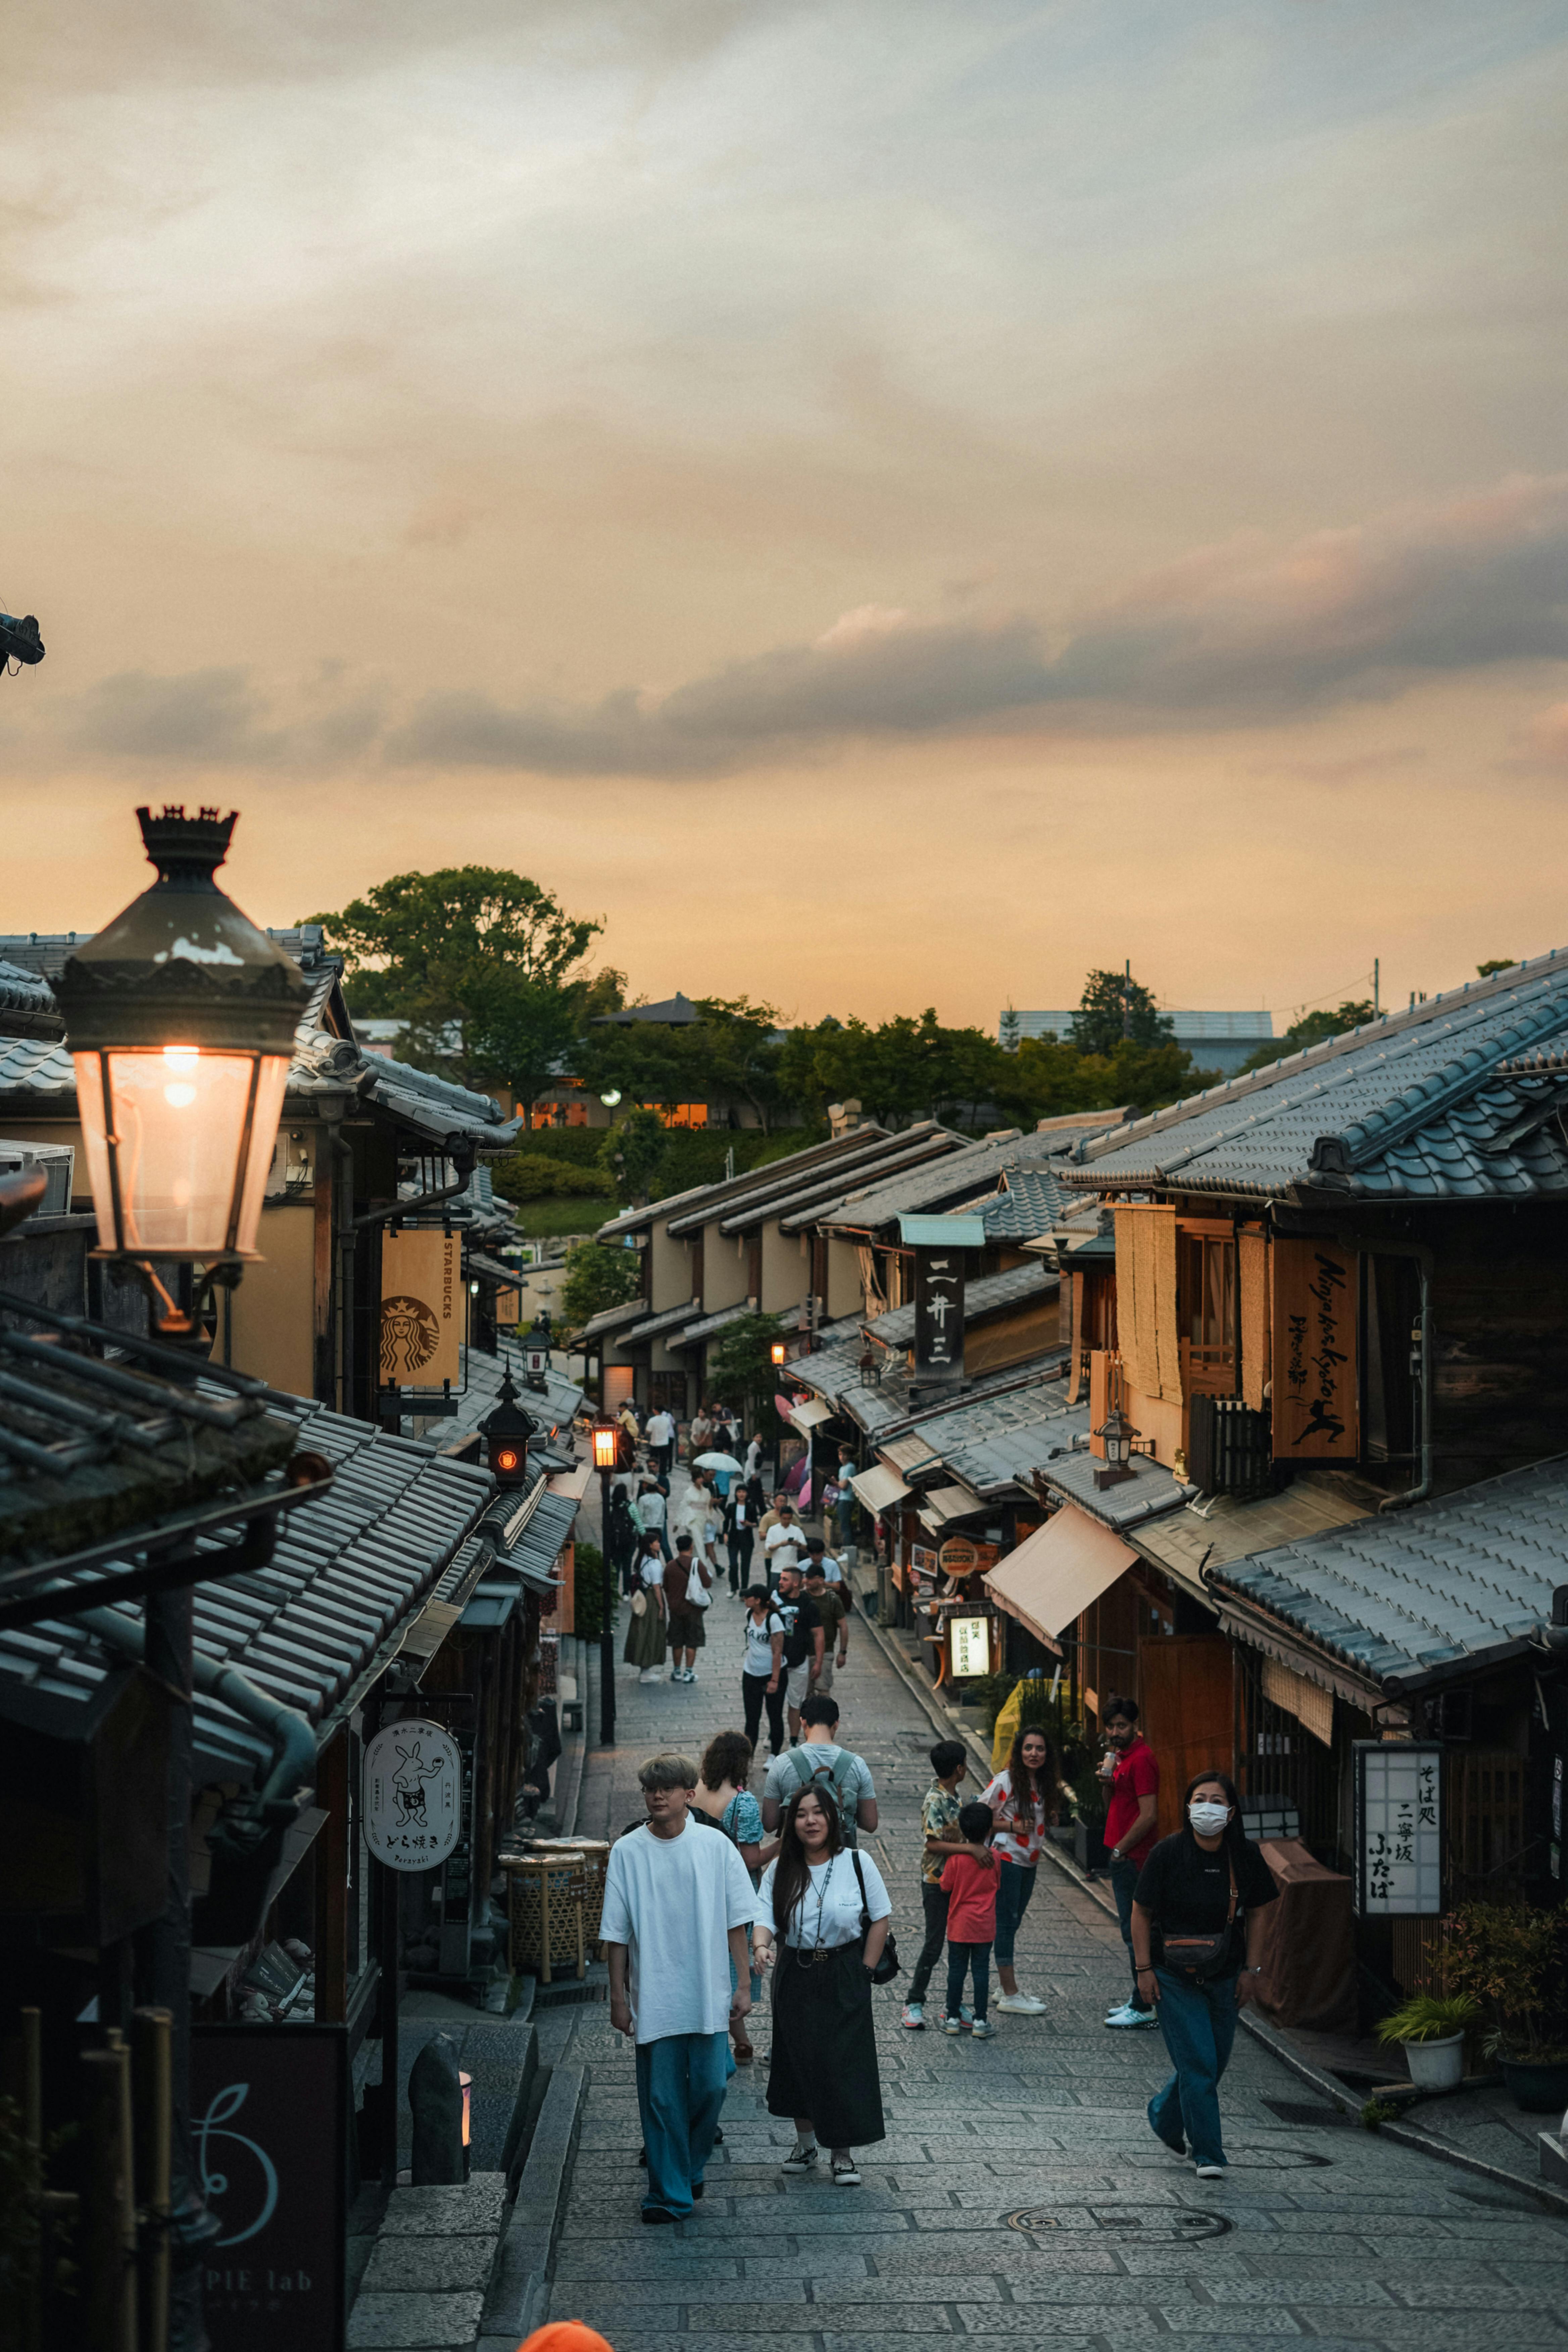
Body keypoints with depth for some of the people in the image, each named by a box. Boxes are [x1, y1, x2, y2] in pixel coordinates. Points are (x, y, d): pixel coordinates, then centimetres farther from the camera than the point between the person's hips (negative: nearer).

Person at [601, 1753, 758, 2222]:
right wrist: (618, 1996, 1)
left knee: (710, 2086, 2)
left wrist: (743, 1983, 2)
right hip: (653, 1998, 0)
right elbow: (617, 1932, 3)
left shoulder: (716, 1848, 1)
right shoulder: (627, 1852, -1)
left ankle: (691, 2166, 27)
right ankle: (668, 2193, 9)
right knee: (661, 2097, 0)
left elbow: (736, 1922, 5)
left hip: (709, 1995, 1)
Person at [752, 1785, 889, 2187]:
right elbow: (764, 1918, -10)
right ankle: (805, 2144, 26)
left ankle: (842, 2154, 6)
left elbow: (880, 1918, -1)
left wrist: (865, 1972, -4)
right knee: (799, 2059, 9)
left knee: (844, 2062, -4)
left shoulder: (858, 1864, -6)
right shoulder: (780, 1872, -2)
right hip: (796, 1977, 2)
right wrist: (761, 1946, -32)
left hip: (844, 1977, -2)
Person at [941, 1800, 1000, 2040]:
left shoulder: (956, 1858, -13)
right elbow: (996, 1885, 6)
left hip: (960, 1923, -1)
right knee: (981, 1970, 5)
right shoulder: (993, 1857, -7)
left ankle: (953, 2018, 14)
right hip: (985, 1925, 1)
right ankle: (981, 2022, 6)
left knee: (957, 1969, 8)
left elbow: (946, 1888, -6)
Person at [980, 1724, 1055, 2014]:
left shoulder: (1041, 1783, 8)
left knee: (1013, 1924, 15)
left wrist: (1049, 1817, 1)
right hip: (1007, 1859, -8)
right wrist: (1012, 1826, -20)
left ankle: (1008, 1989, 23)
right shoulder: (1006, 1780, -15)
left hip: (1029, 1862, 8)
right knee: (1006, 1923, -3)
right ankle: (1010, 1995, 0)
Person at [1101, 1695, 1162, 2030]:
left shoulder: (1141, 1759, -17)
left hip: (1133, 1858, -10)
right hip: (1123, 1855, 10)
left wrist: (1120, 1849, -14)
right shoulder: (1121, 1755, 14)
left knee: (1136, 1933, -6)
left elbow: (1148, 1815, -22)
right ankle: (1139, 1999, 23)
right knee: (1134, 1931, 16)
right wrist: (1108, 1782, 0)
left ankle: (1143, 2009, -3)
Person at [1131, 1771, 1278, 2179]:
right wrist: (1144, 1969, -8)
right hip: (1174, 1977, -4)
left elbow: (1256, 1914, 8)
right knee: (1198, 2064, -9)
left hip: (1224, 1977, 4)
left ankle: (1164, 2117, 38)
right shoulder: (1168, 1854, -12)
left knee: (1214, 2064, 12)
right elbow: (1141, 1913, -5)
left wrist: (1251, 1969, 4)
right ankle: (1208, 2156, -1)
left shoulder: (1245, 1856, -3)